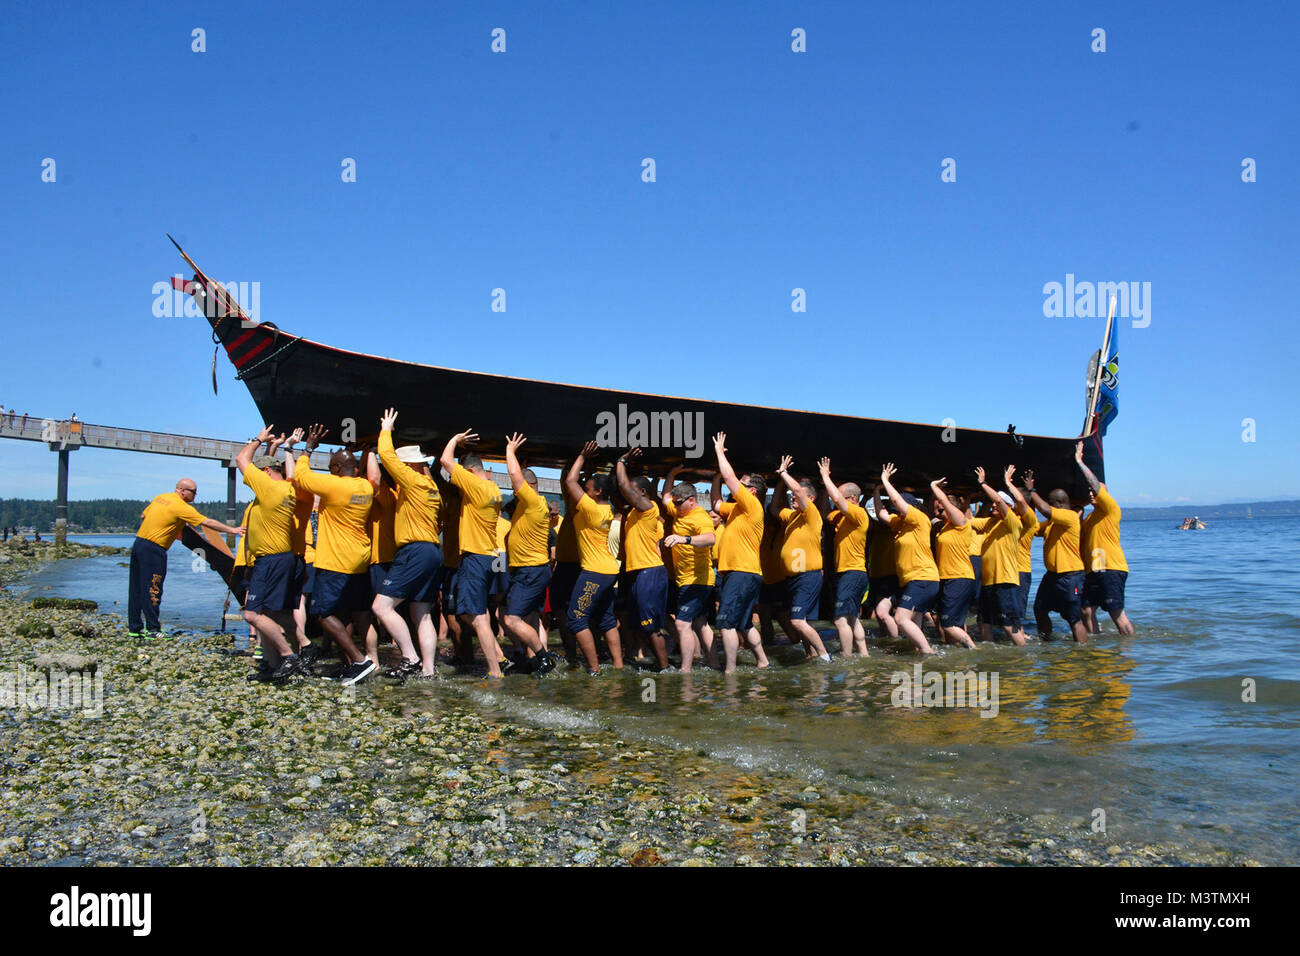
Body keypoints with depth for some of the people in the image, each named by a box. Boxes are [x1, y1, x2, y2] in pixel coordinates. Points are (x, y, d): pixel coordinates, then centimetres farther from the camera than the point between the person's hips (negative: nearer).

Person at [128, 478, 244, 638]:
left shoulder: (161, 497, 11)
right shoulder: (182, 507, -13)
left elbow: (143, 516, 21)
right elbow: (207, 522, -14)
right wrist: (231, 530, -9)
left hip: (138, 542, 9)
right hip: (153, 551, -9)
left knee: (137, 589, 12)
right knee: (152, 591, -3)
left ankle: (134, 627, 19)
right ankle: (152, 629, 1)